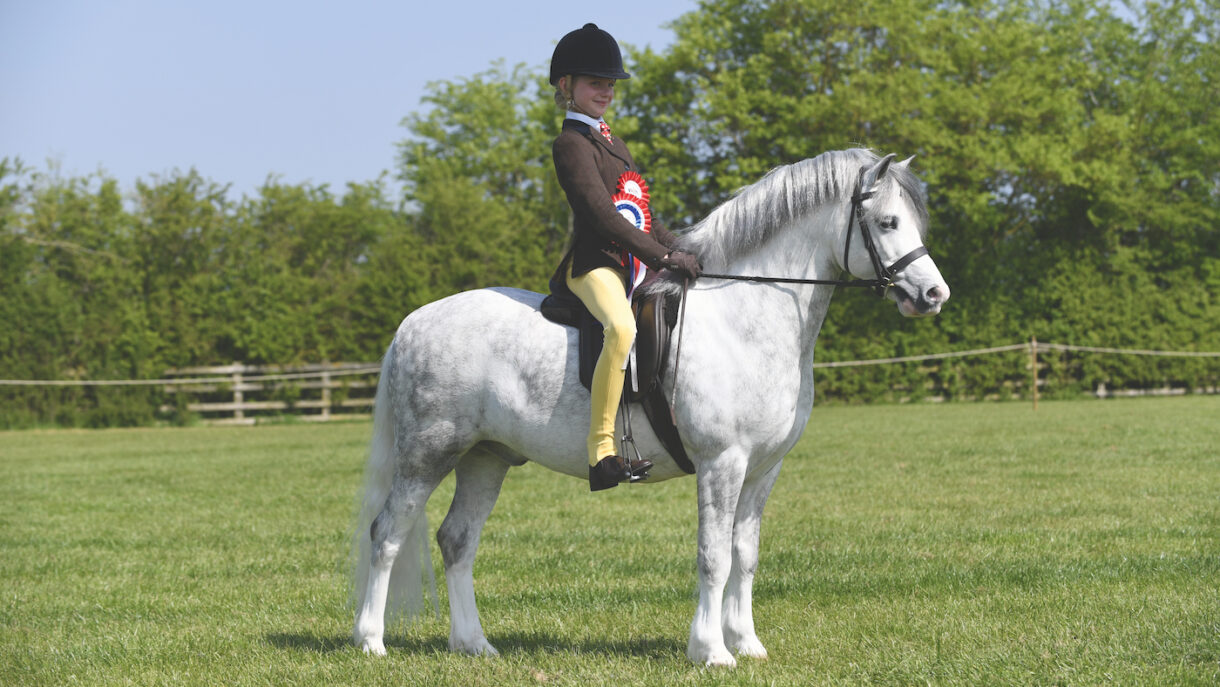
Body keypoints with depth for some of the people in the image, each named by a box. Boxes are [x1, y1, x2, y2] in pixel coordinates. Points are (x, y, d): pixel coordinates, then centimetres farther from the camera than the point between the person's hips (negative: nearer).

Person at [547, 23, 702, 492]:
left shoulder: (611, 143, 23)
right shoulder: (571, 144, -7)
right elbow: (602, 216, -18)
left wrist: (682, 252, 13)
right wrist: (665, 258, -22)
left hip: (636, 263, 10)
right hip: (594, 262, -10)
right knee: (622, 328, -38)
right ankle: (602, 451, -40)